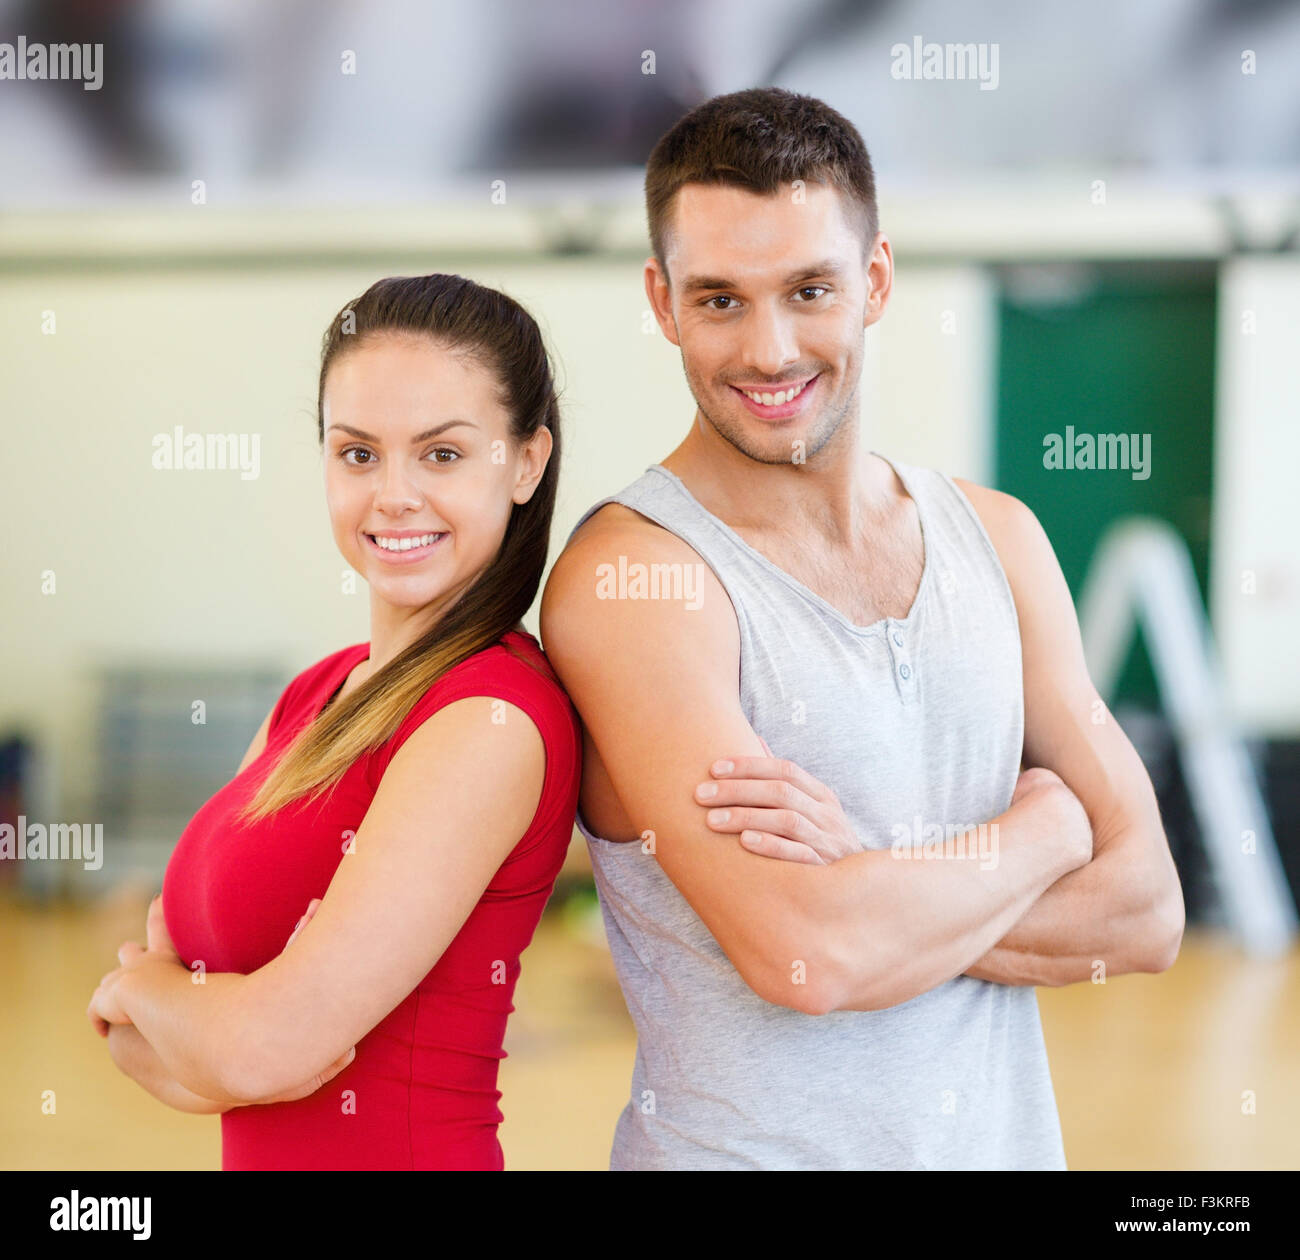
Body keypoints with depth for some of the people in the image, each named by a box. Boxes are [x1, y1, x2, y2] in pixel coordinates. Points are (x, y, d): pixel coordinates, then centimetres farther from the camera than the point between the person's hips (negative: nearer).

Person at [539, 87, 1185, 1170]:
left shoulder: (995, 537, 2)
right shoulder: (629, 573, -16)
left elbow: (1147, 914, -3)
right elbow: (809, 956, -26)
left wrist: (868, 879, -18)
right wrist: (1044, 826, -11)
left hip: (1005, 1134, 5)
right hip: (744, 1145, -5)